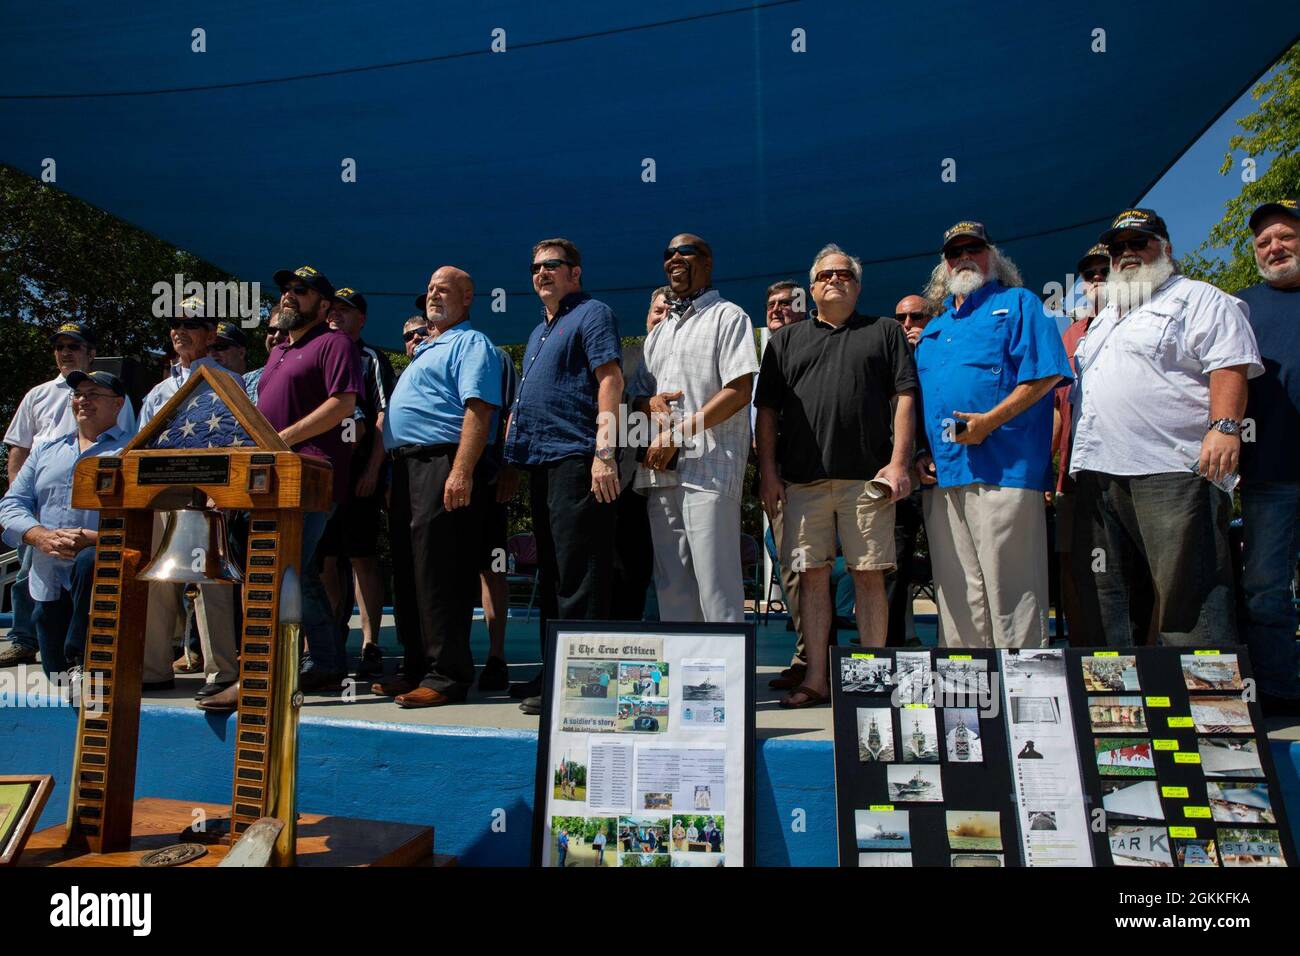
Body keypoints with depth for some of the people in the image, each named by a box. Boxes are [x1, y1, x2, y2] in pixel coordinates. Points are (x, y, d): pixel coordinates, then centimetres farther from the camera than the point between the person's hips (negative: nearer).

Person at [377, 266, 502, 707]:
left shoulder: (471, 344, -2)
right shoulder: (426, 351, 28)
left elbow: (479, 409, -17)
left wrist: (462, 472, -28)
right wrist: (384, 466, 21)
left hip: (443, 467, -10)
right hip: (408, 468, 10)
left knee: (439, 575, -12)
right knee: (408, 574, 11)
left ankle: (447, 675, -7)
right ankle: (417, 668, 20)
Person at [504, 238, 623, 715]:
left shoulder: (592, 314, 0)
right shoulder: (539, 331, 25)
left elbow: (610, 379, -13)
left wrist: (604, 452, -22)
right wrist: (511, 458, 20)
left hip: (576, 458, -9)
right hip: (540, 461, 9)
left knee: (577, 573, -9)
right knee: (550, 570, 12)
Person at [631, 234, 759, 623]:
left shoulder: (727, 316, 3)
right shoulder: (658, 332, 25)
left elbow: (739, 391, -9)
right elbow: (637, 395, 26)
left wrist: (677, 433, -13)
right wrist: (650, 403, 0)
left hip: (708, 467, -7)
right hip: (660, 470, 7)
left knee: (715, 580, -7)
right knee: (670, 583, 9)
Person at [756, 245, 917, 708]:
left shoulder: (885, 331, 15)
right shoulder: (786, 340, 18)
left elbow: (904, 397, 6)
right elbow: (767, 410, 13)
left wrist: (898, 462, -6)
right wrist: (768, 473, 3)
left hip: (868, 478, -1)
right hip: (803, 479, 2)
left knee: (869, 575, 0)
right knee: (812, 575, 2)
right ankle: (816, 678, 9)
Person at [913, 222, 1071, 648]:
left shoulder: (1018, 303, 7)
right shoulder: (932, 330, 25)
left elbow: (1045, 374, -6)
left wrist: (991, 420, -16)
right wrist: (921, 452, 9)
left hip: (1001, 469, -6)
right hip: (942, 473, 6)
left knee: (1009, 589, -5)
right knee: (956, 592, 10)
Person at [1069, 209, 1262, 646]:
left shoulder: (1199, 299, 6)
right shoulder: (1105, 319, 28)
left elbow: (1229, 366, -8)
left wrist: (1224, 426, -22)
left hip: (1170, 471, -7)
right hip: (1097, 471, 8)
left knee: (1188, 594, -9)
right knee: (1105, 595, 10)